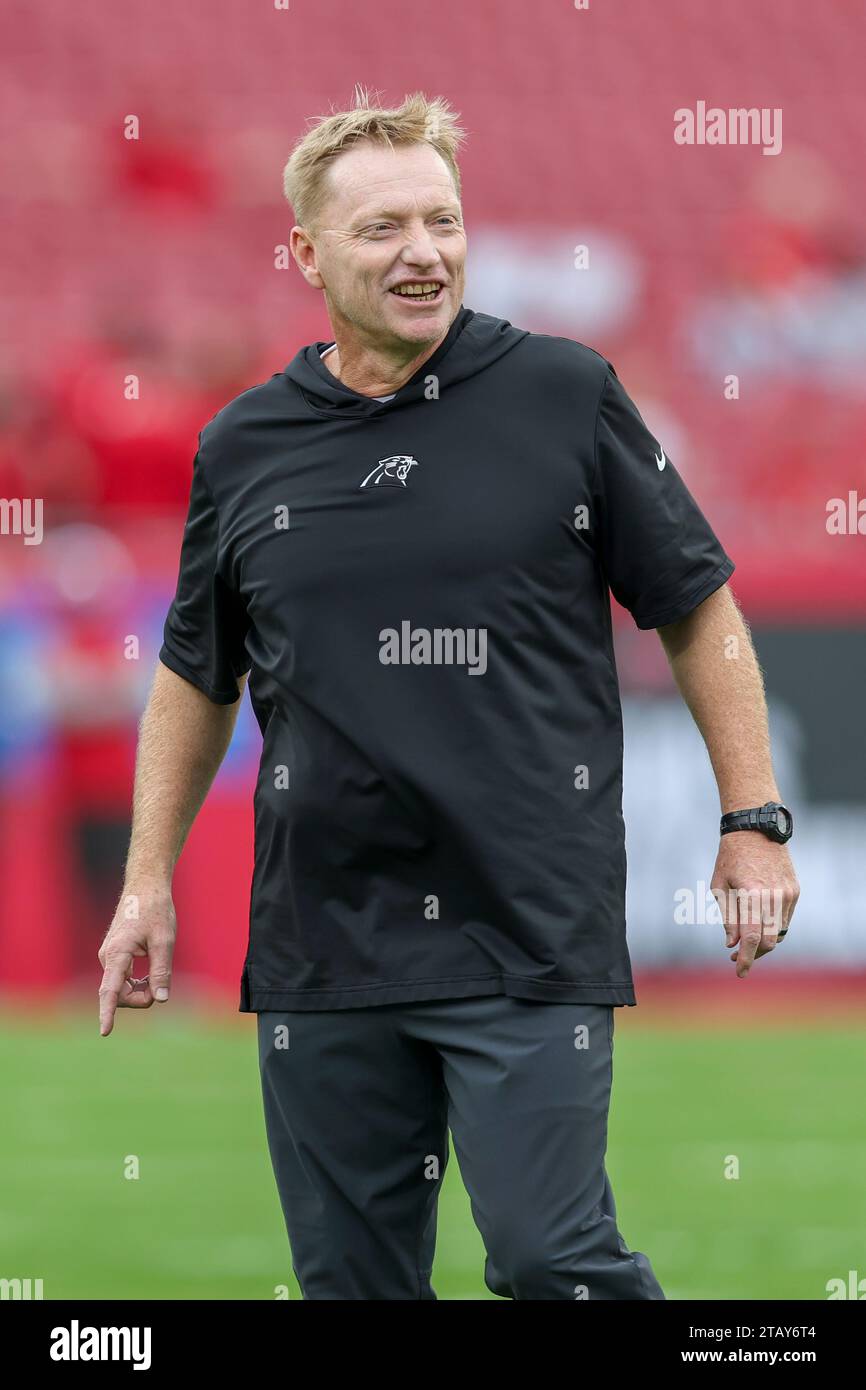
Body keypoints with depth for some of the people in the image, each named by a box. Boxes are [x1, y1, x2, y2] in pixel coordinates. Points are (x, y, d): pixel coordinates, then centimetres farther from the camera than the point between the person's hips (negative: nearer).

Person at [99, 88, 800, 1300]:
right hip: (323, 947, 3)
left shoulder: (566, 396, 1)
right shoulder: (244, 447, 8)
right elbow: (196, 677, 18)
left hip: (532, 932, -3)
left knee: (553, 1261, -13)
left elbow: (698, 609, 5)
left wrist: (754, 822, 0)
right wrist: (149, 881, 14)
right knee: (351, 1275, 7)